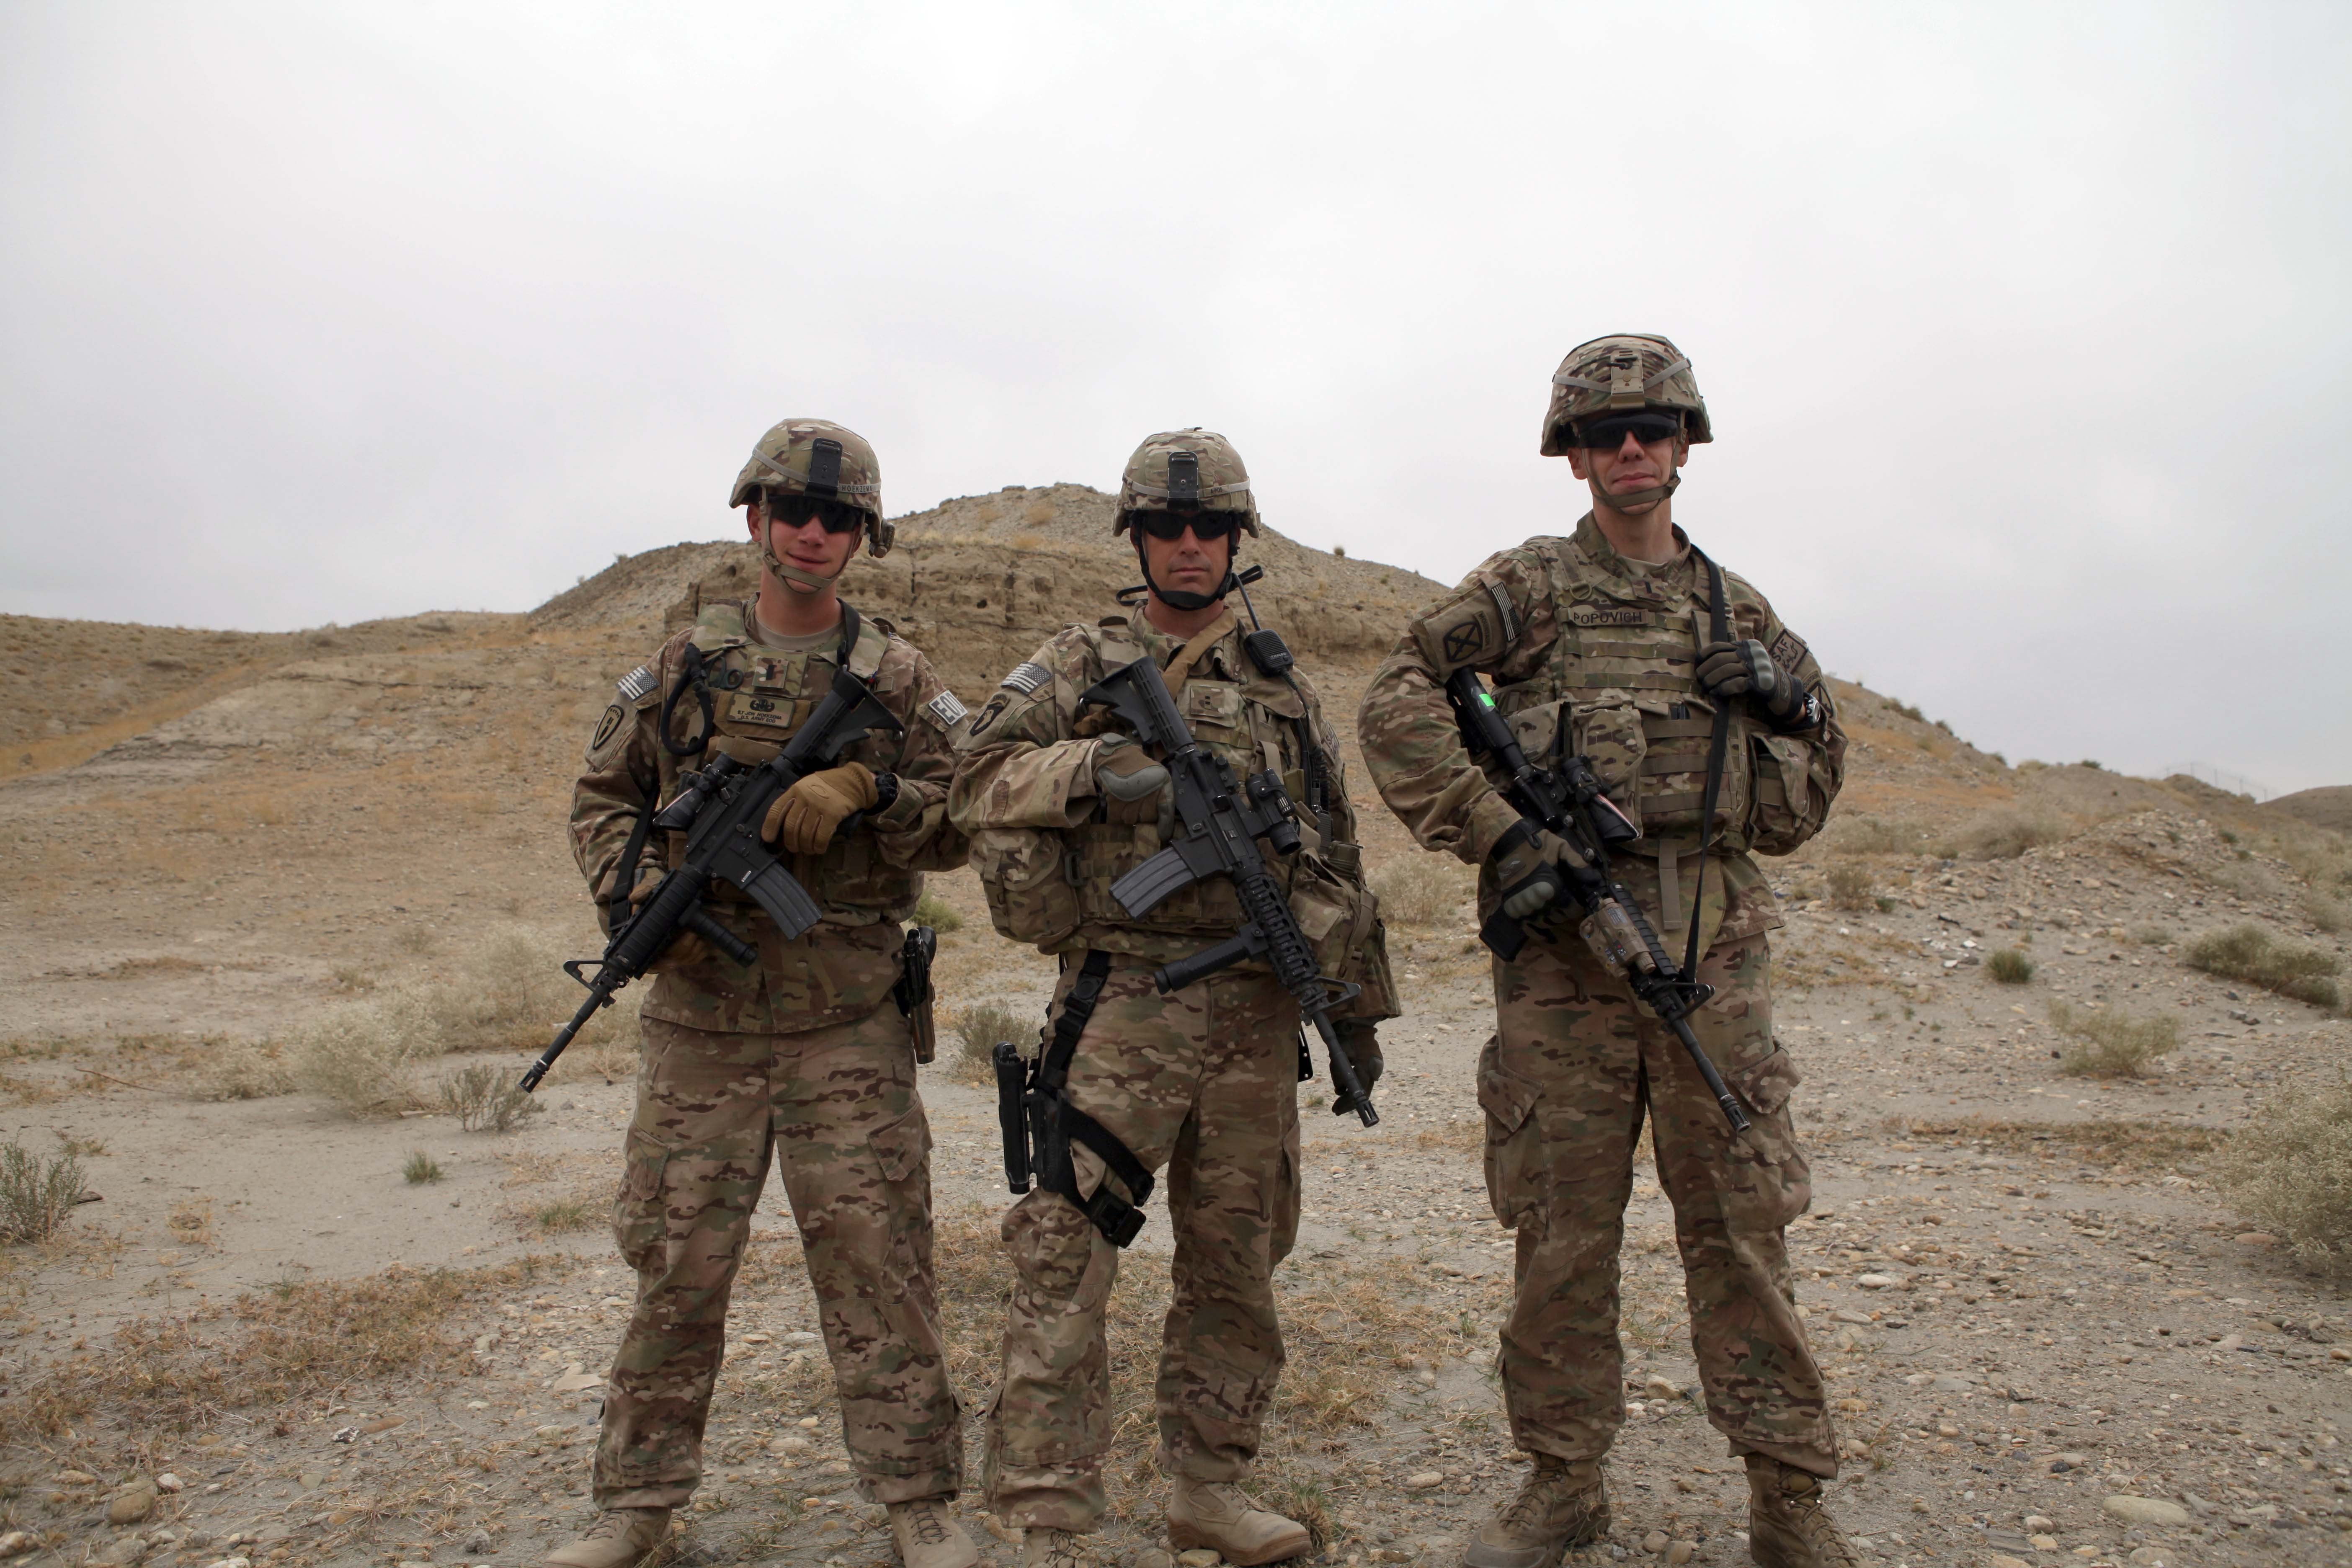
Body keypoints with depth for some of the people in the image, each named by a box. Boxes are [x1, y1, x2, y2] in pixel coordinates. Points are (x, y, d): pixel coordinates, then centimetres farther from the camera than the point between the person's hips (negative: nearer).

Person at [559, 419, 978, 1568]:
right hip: (700, 1010, 1)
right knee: (676, 1260, 9)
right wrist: (638, 892, -8)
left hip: (849, 1018, -1)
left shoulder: (899, 678, 4)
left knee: (874, 1257, 2)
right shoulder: (681, 665, 7)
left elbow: (963, 823, 2)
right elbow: (602, 799, 11)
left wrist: (865, 788, -16)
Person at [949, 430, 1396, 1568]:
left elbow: (1333, 859, 16)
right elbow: (980, 780, -7)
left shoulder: (1283, 687, 14)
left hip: (1258, 1014, 4)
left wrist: (1358, 1004, 14)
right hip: (1125, 1003, -4)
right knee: (1066, 1259, -6)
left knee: (1236, 1263, 13)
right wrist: (1093, 769, -23)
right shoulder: (1080, 666, 5)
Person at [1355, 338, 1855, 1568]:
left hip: (1713, 959, 3)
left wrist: (1799, 707, -1)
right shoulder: (1527, 588, 3)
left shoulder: (1738, 610, 15)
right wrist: (1495, 833, -14)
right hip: (1564, 955, -2)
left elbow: (1798, 808, 19)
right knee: (1562, 1234, 7)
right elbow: (1397, 705, -8)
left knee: (1743, 1226, 7)